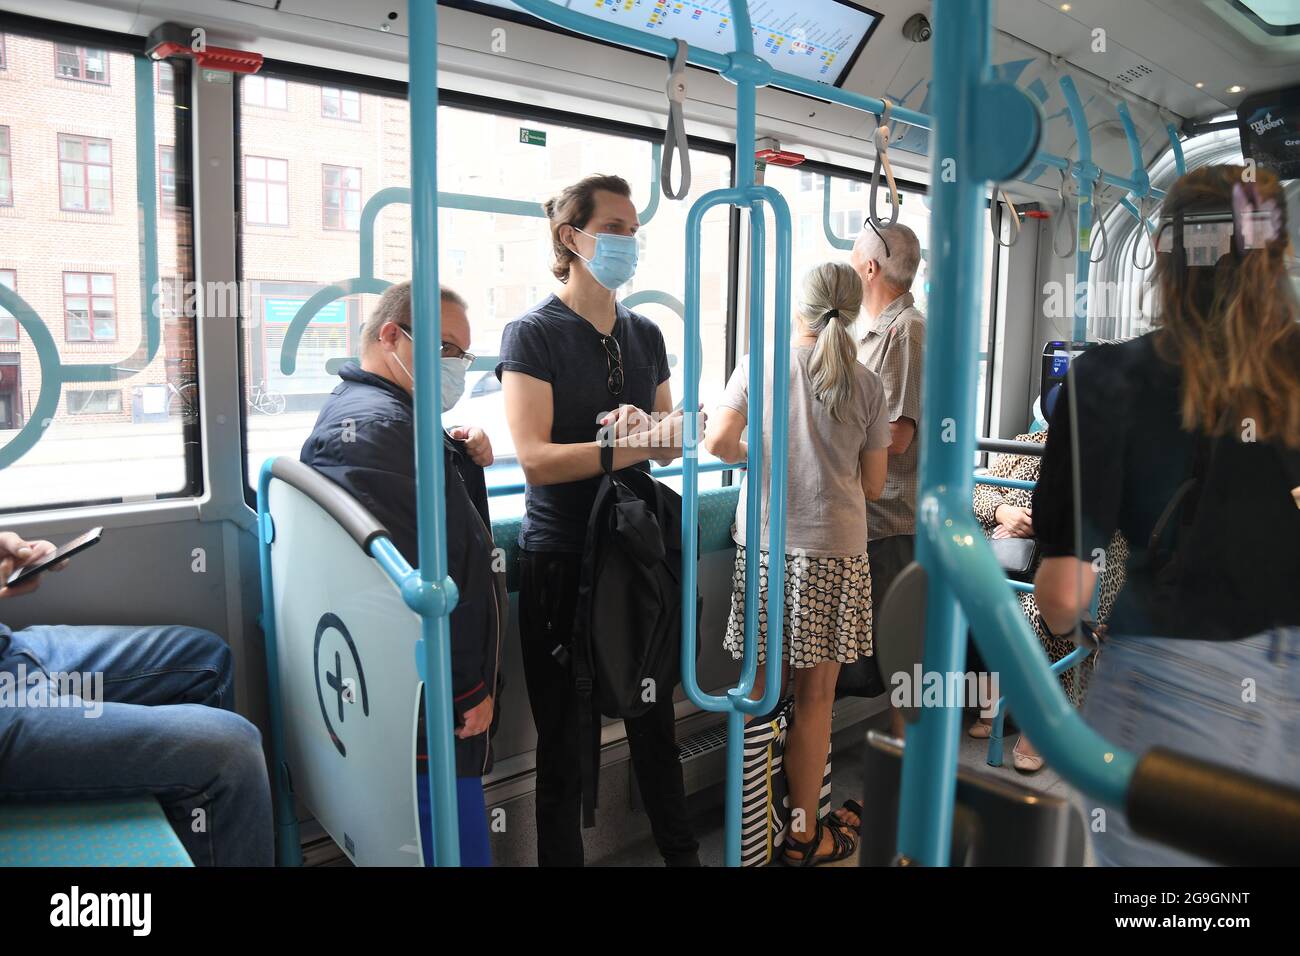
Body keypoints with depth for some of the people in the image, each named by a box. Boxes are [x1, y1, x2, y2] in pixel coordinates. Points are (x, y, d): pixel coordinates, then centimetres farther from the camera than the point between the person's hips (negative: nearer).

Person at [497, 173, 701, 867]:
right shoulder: (533, 334, -8)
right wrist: (640, 443, -26)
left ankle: (681, 852, 37)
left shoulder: (646, 336, 11)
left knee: (655, 725, 19)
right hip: (561, 563, -5)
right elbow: (536, 459, -19)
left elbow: (668, 446, 9)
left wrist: (643, 426, -14)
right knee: (564, 741, 8)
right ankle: (561, 856, 29)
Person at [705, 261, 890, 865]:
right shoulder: (867, 385, 2)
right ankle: (803, 835, 23)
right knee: (815, 697, 8)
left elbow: (719, 442, -6)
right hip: (834, 549, 0)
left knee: (757, 686, 12)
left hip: (763, 543, 1)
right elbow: (872, 486, 5)